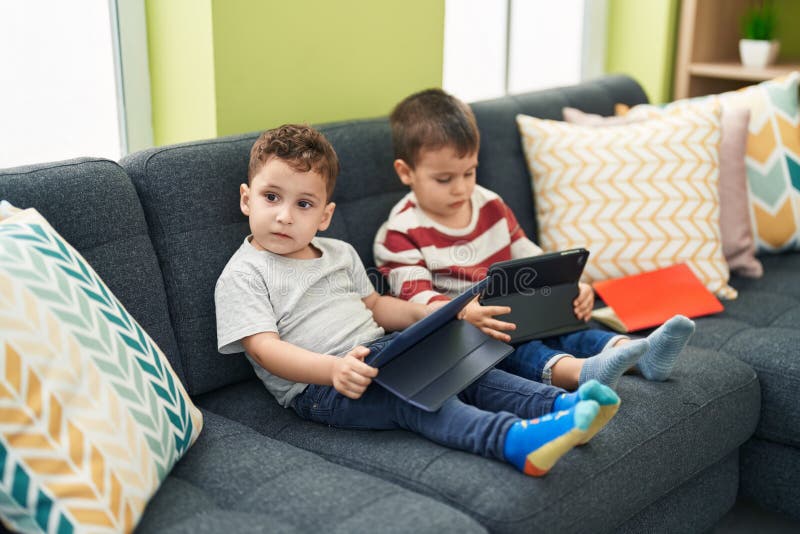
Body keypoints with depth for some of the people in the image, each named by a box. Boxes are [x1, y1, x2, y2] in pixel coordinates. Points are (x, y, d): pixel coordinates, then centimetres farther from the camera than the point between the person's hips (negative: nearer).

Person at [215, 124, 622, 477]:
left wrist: (424, 313, 6)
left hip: (381, 352, 8)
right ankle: (516, 439, -50)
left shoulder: (339, 253, 19)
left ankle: (561, 404, -24)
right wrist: (333, 368, -30)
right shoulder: (242, 275, -4)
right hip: (318, 386, -8)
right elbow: (265, 349, -14)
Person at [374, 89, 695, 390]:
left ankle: (642, 356, -35)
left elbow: (531, 260, 14)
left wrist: (570, 288, -6)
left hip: (512, 317, 6)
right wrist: (463, 312, -41)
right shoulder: (400, 234, -7)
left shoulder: (491, 206, 12)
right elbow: (415, 296, -20)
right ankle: (580, 371, -58)